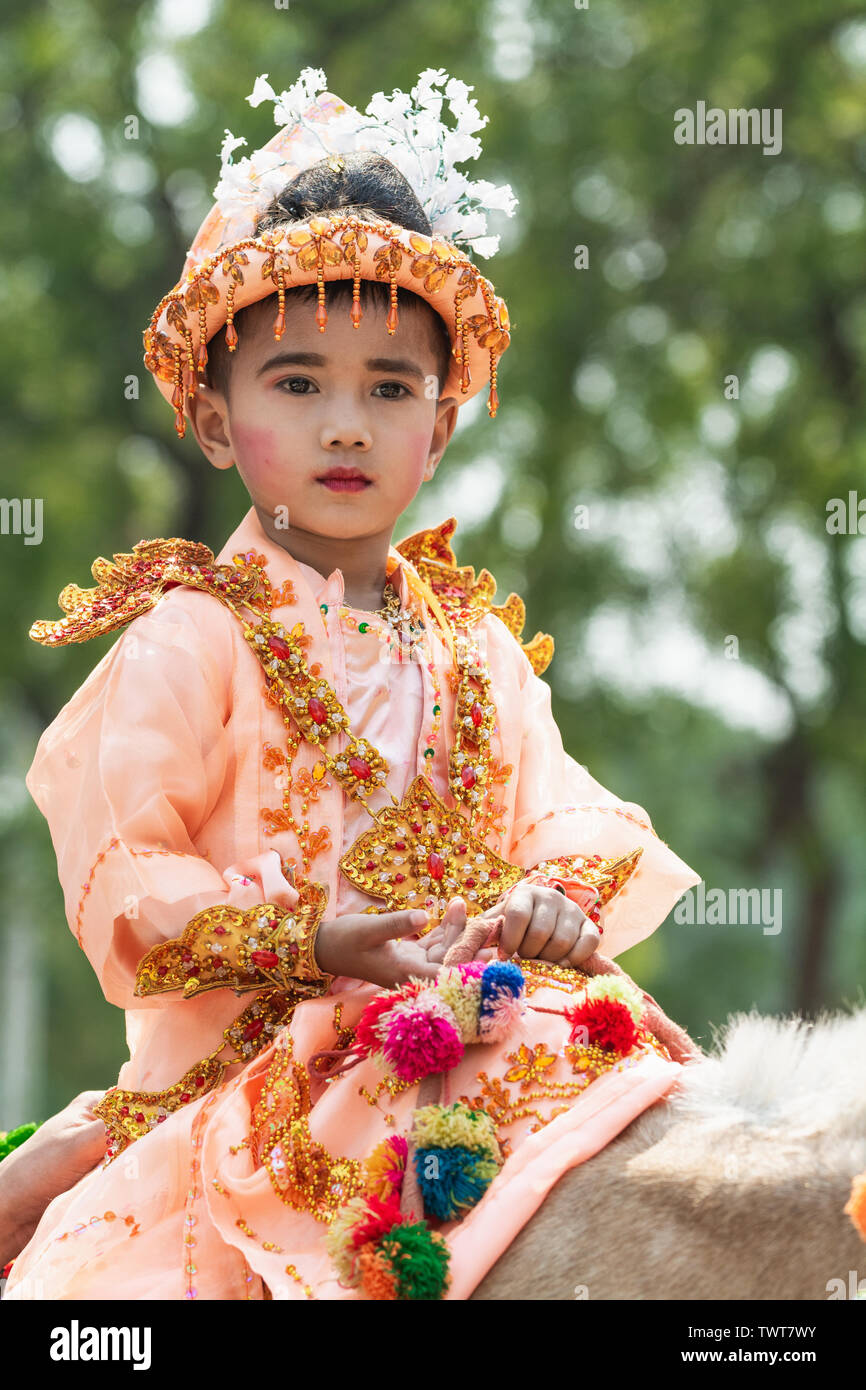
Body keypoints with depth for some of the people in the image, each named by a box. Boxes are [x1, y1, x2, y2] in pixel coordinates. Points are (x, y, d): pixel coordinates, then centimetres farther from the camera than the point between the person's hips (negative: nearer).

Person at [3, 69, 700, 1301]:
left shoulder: (482, 647, 18)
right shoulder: (189, 636, 0)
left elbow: (556, 810, 20)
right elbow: (121, 876, -5)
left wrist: (559, 899, -4)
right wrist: (311, 938, -16)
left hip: (488, 1024, 5)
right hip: (257, 1051, -5)